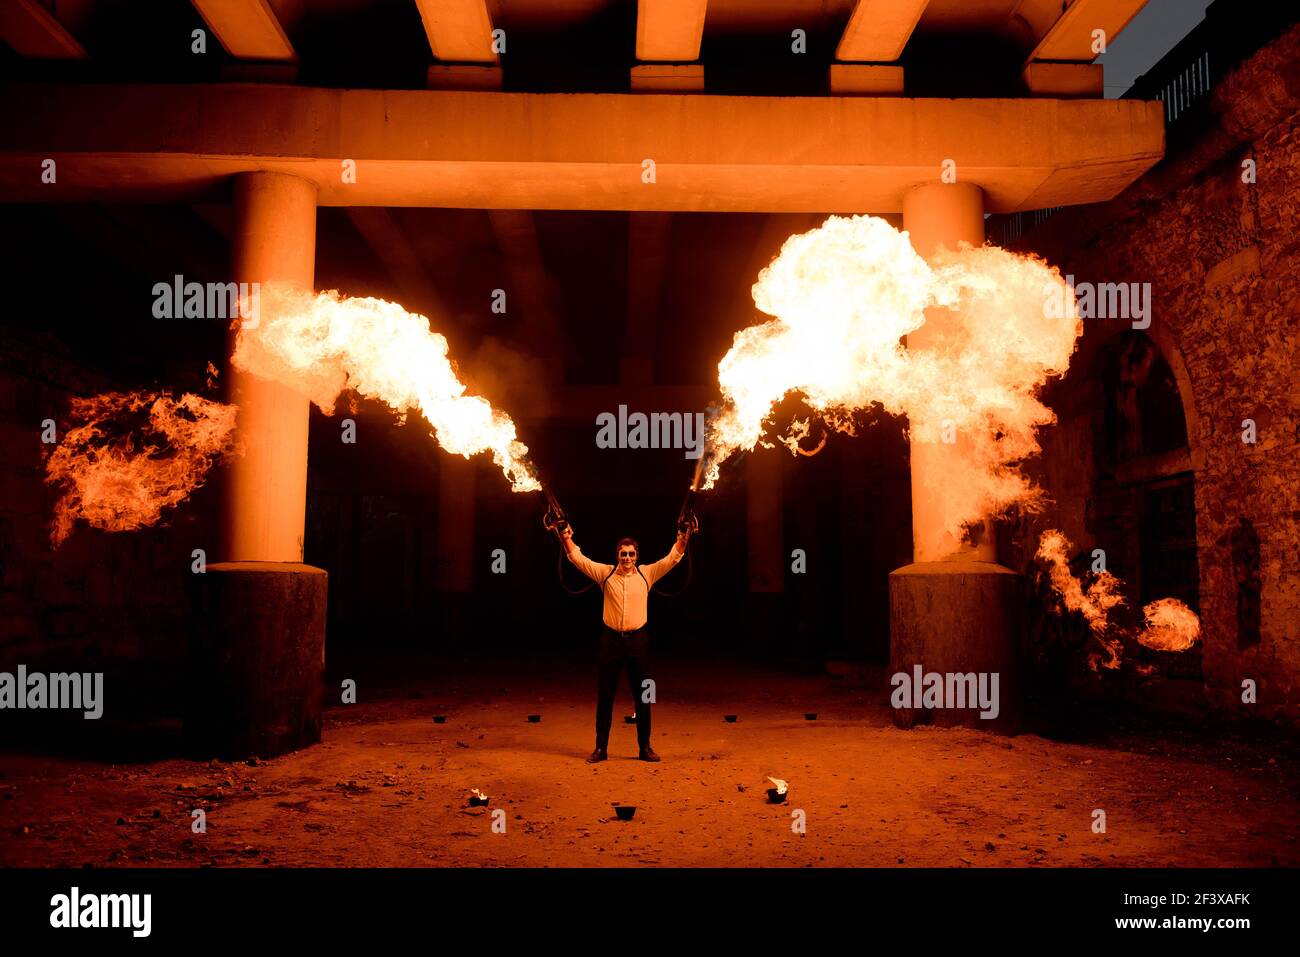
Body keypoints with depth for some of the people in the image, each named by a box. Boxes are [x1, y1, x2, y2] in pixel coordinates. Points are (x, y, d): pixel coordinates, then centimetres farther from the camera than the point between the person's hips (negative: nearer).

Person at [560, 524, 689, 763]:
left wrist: (683, 538, -17)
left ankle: (645, 747, 19)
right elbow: (579, 559, -4)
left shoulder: (646, 573, 2)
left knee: (643, 697, 8)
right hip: (612, 640, 0)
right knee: (604, 696, 6)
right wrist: (566, 538, -15)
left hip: (638, 640, 0)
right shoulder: (605, 573, 1)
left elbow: (672, 559, -4)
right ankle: (601, 748, 16)